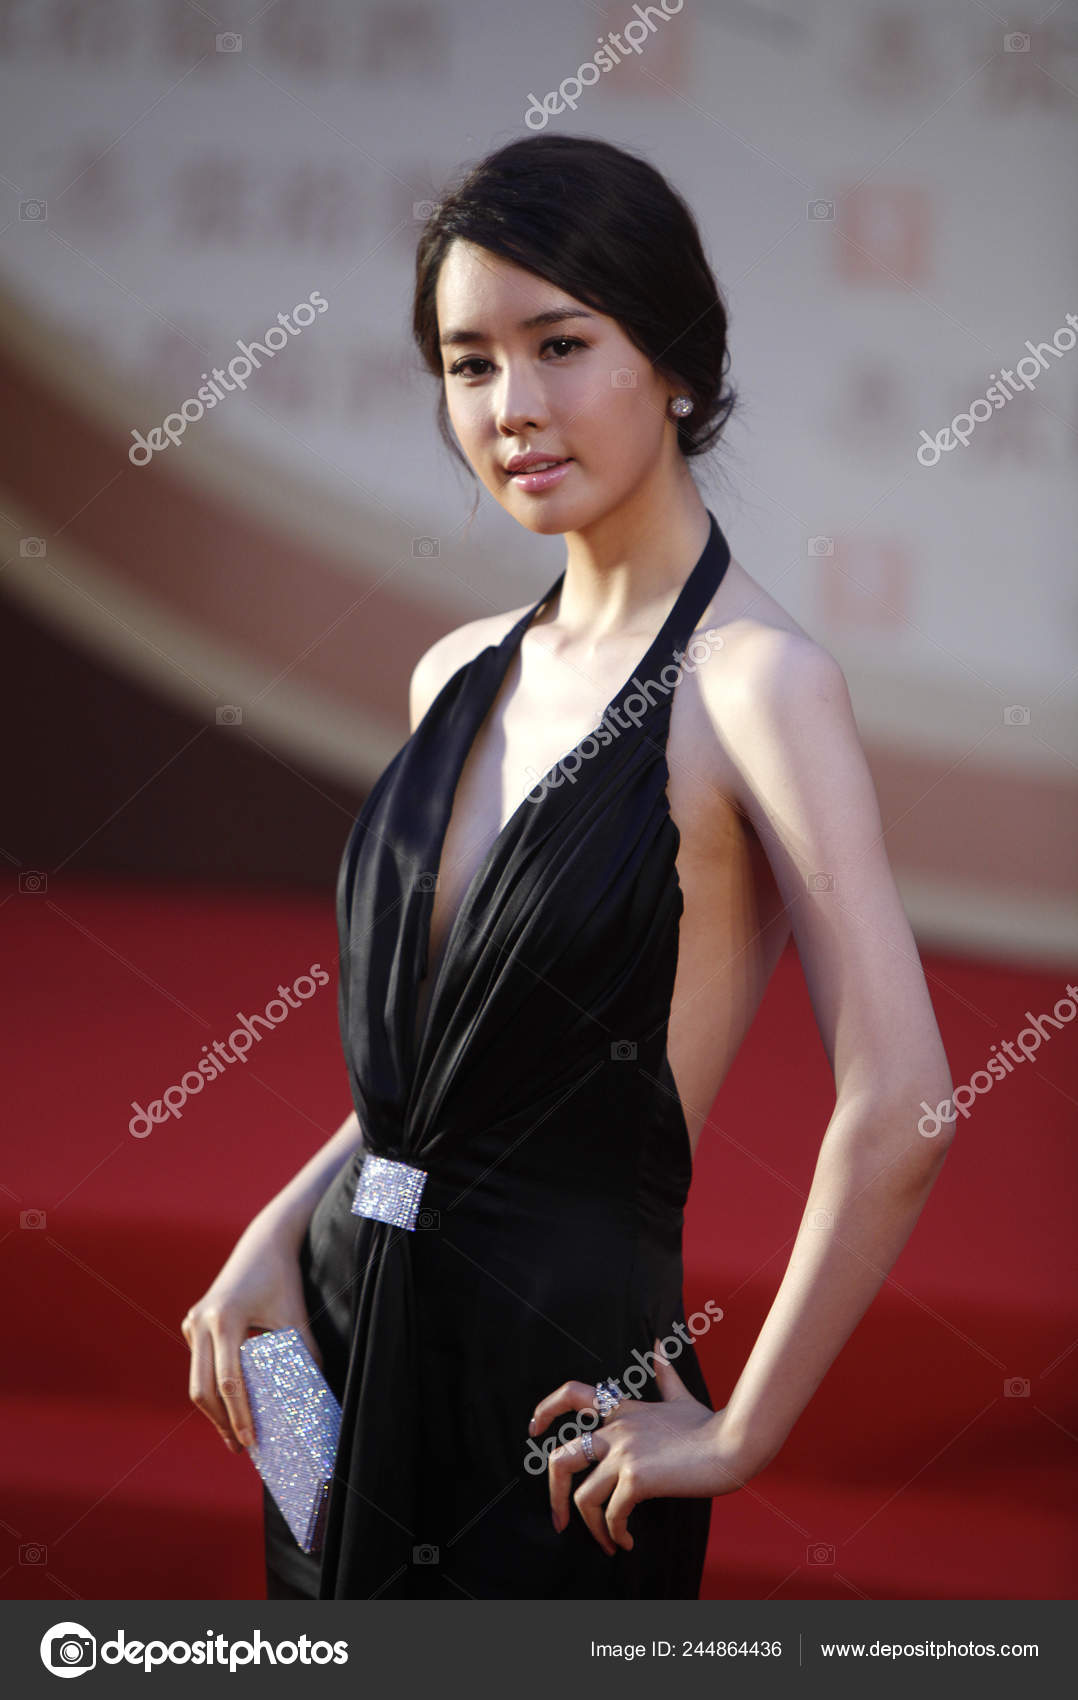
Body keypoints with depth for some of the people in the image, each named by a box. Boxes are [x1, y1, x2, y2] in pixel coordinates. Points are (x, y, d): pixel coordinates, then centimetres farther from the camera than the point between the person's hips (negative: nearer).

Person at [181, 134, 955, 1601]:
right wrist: (280, 1236, 4)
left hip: (555, 1355, -7)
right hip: (346, 1321, 7)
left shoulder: (754, 681, -14)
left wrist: (737, 1432, -15)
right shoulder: (463, 675, 8)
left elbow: (898, 1113, -20)